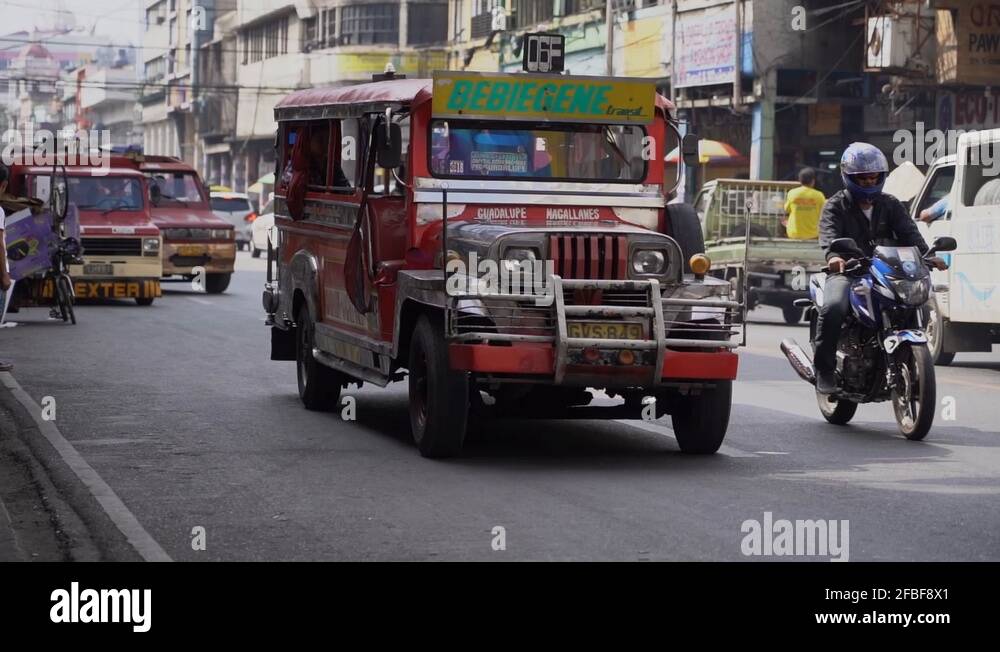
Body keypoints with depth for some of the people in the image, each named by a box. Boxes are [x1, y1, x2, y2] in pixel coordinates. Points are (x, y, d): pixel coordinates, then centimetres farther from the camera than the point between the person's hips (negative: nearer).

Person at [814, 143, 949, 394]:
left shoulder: (889, 205, 17)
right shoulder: (836, 206, 6)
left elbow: (908, 232, 2)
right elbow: (829, 233, -14)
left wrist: (926, 255, -19)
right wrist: (834, 255, -37)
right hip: (846, 272, -4)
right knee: (833, 308, -32)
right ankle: (824, 369, -18)